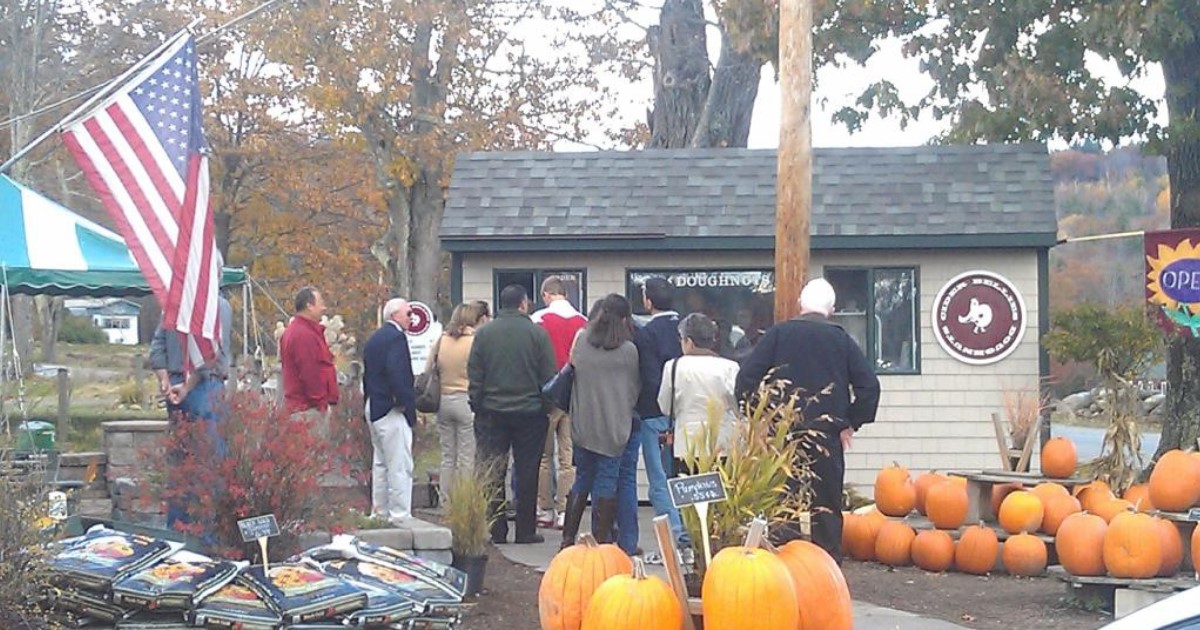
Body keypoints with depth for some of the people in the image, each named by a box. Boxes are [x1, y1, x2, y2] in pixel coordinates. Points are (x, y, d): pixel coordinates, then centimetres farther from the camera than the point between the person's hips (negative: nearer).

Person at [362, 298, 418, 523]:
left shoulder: (374, 339, 16)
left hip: (373, 408, 10)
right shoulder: (396, 337, -14)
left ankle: (379, 512, 22)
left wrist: (369, 400, 16)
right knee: (400, 466, -8)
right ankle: (400, 516, -9)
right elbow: (397, 373, -24)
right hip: (391, 410, -10)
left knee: (380, 463, 17)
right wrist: (405, 402, -17)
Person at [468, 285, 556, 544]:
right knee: (527, 473, 5)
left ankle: (495, 530, 4)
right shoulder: (537, 333, -5)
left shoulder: (484, 333, 0)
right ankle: (526, 530, 7)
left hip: (492, 413, 2)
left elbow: (474, 376, 2)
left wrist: (477, 405, 9)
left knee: (492, 473, 6)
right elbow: (549, 375, -4)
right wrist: (546, 406, 6)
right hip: (530, 413, -1)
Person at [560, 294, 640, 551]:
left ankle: (568, 538, 10)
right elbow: (634, 388, 4)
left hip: (582, 423, 3)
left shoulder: (581, 340, -1)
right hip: (614, 426, -3)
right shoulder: (628, 350, -8)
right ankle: (602, 541, 5)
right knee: (607, 482, 4)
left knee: (582, 479, 13)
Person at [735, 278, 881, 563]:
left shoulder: (778, 334, 0)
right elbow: (869, 385, -1)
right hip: (828, 438, 1)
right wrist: (851, 423, 7)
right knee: (827, 510, 8)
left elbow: (746, 379, -6)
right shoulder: (842, 340, 4)